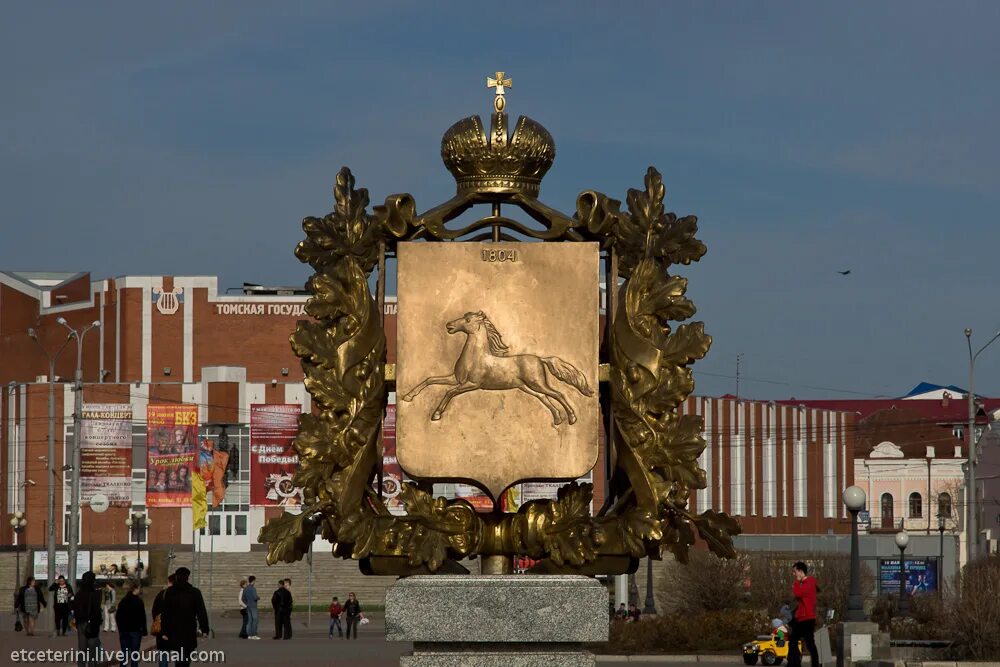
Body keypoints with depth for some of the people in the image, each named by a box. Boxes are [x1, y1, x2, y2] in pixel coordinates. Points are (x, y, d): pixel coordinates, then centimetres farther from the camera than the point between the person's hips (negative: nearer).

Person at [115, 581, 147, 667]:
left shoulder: (122, 601, 6)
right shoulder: (138, 601, -9)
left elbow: (118, 616, 8)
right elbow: (142, 617, -10)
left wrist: (120, 628, 15)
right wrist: (144, 630, -3)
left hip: (123, 630, 5)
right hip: (135, 630, -5)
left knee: (124, 653, 9)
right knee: (135, 653, -1)